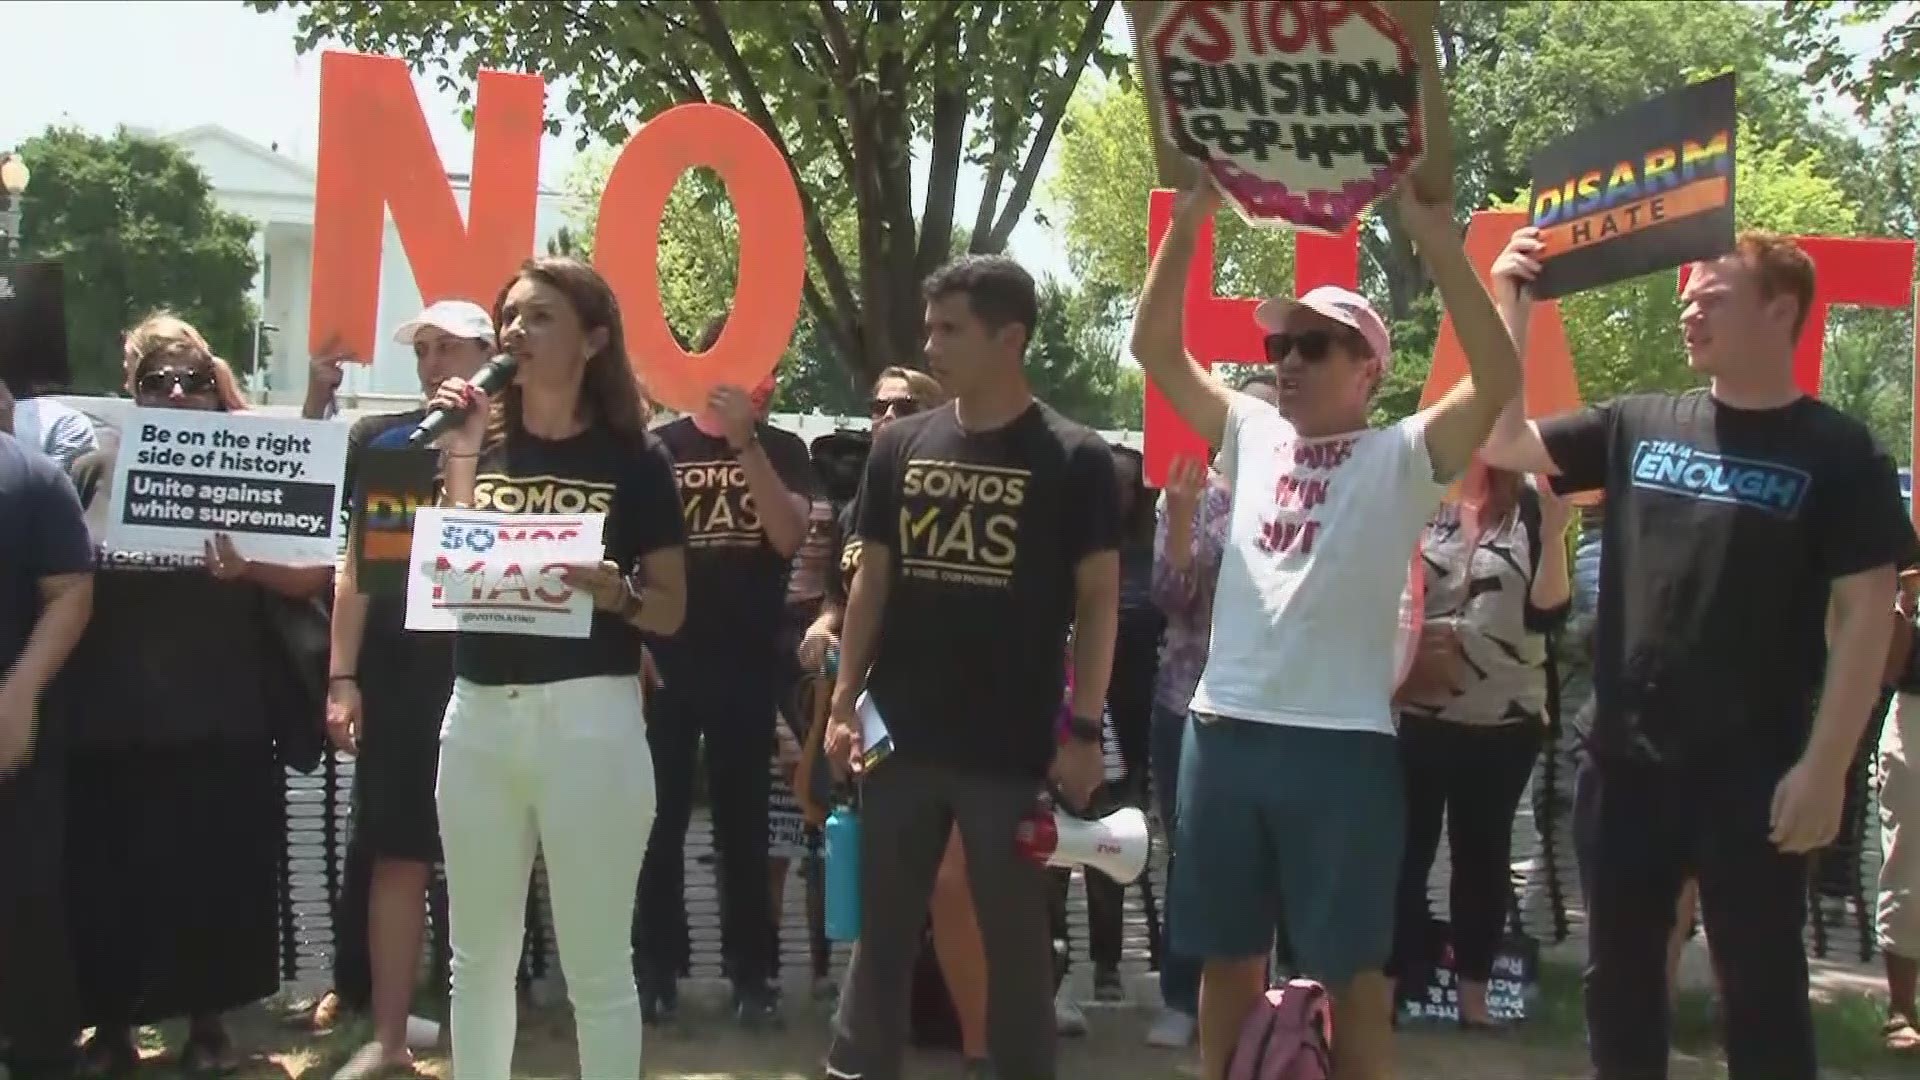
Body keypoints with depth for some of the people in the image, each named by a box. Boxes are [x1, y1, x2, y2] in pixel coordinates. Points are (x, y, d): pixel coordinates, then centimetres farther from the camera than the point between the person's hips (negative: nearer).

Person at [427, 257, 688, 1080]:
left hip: (589, 717, -4)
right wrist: (460, 463, -7)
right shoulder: (481, 439, 9)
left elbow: (671, 609, -1)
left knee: (596, 965, 3)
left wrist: (615, 593, -21)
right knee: (479, 956, 14)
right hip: (478, 715, 4)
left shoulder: (632, 459, -1)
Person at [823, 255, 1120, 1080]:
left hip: (1015, 748, -3)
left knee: (1016, 938, 8)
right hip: (903, 739, 4)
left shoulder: (1073, 459, -5)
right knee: (882, 928, 12)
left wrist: (1084, 728, -10)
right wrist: (844, 701, 3)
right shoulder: (900, 446, 6)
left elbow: (1098, 597, -5)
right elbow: (873, 578, 10)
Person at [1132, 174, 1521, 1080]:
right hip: (1223, 728, 5)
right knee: (1226, 953, 15)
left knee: (1350, 967, 4)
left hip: (1341, 740, -4)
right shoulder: (1252, 436, 12)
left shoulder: (1401, 457, -1)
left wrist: (1433, 234, -22)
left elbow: (1499, 377, -16)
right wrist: (1189, 218, -2)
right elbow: (1155, 347, 9)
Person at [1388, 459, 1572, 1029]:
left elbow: (1547, 613, -8)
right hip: (1417, 716, 0)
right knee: (1405, 848, 5)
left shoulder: (1530, 507, -2)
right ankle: (1389, 983, 16)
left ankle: (1473, 992, 22)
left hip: (1506, 719, 0)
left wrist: (1554, 535, -18)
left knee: (1483, 851, 10)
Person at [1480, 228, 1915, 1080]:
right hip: (1624, 762, 4)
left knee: (1761, 988, 6)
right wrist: (1509, 304, -1)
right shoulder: (1638, 425, 6)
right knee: (1619, 976, 14)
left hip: (1753, 775, -4)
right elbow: (1502, 442, 8)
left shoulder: (1836, 451, -4)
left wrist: (1824, 765, -13)